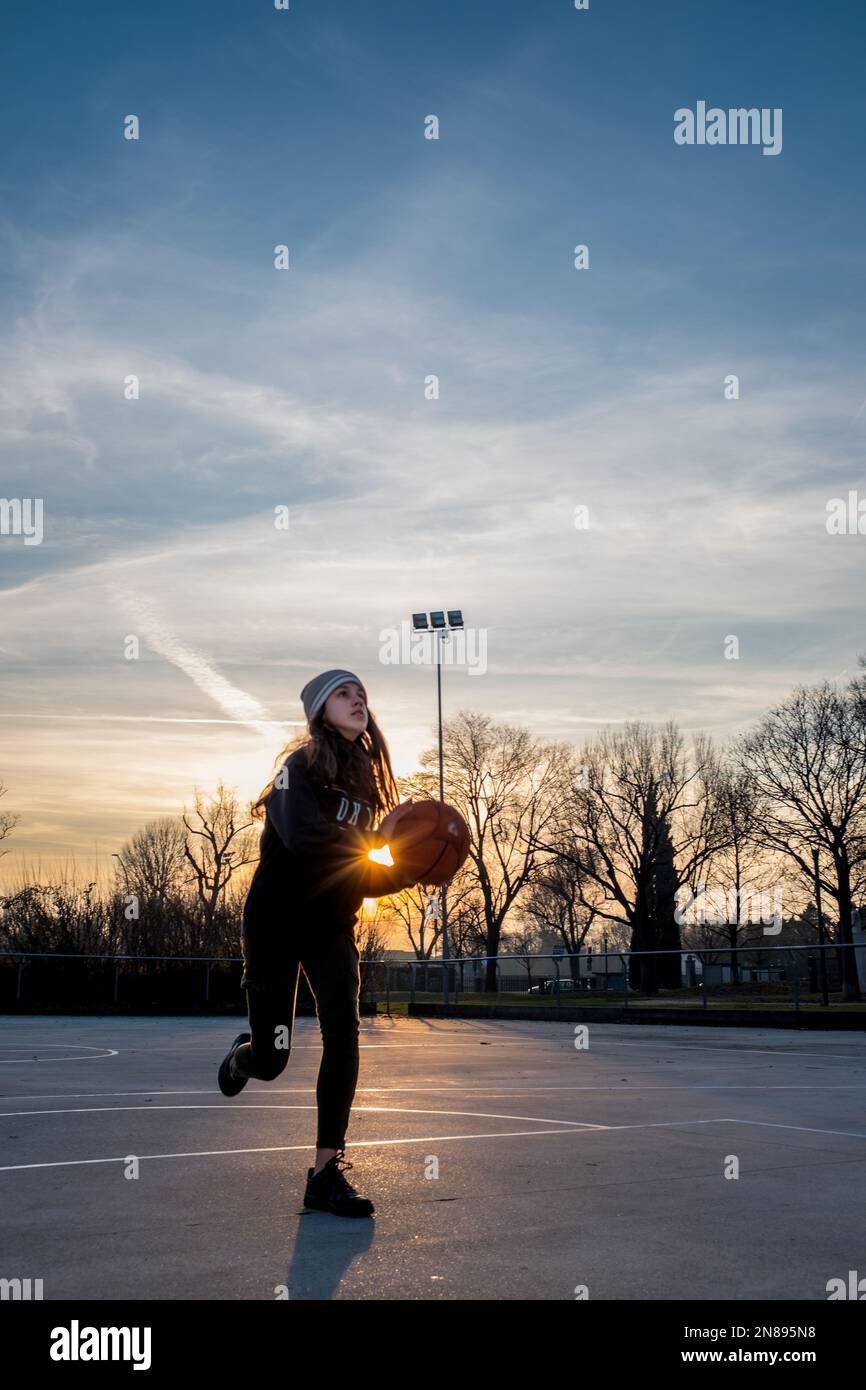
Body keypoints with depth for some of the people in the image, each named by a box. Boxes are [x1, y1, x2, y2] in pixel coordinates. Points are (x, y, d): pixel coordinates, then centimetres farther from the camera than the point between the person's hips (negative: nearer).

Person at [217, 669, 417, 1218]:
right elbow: (301, 835, -32)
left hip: (332, 925, 5)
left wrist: (406, 873, -8)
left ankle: (327, 1172, -10)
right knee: (271, 1059, -1)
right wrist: (373, 838, -33)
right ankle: (242, 1055, 38)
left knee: (343, 1034, -15)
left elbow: (362, 877, 10)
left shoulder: (367, 778, 7)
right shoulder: (301, 766, -11)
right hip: (278, 919, -5)